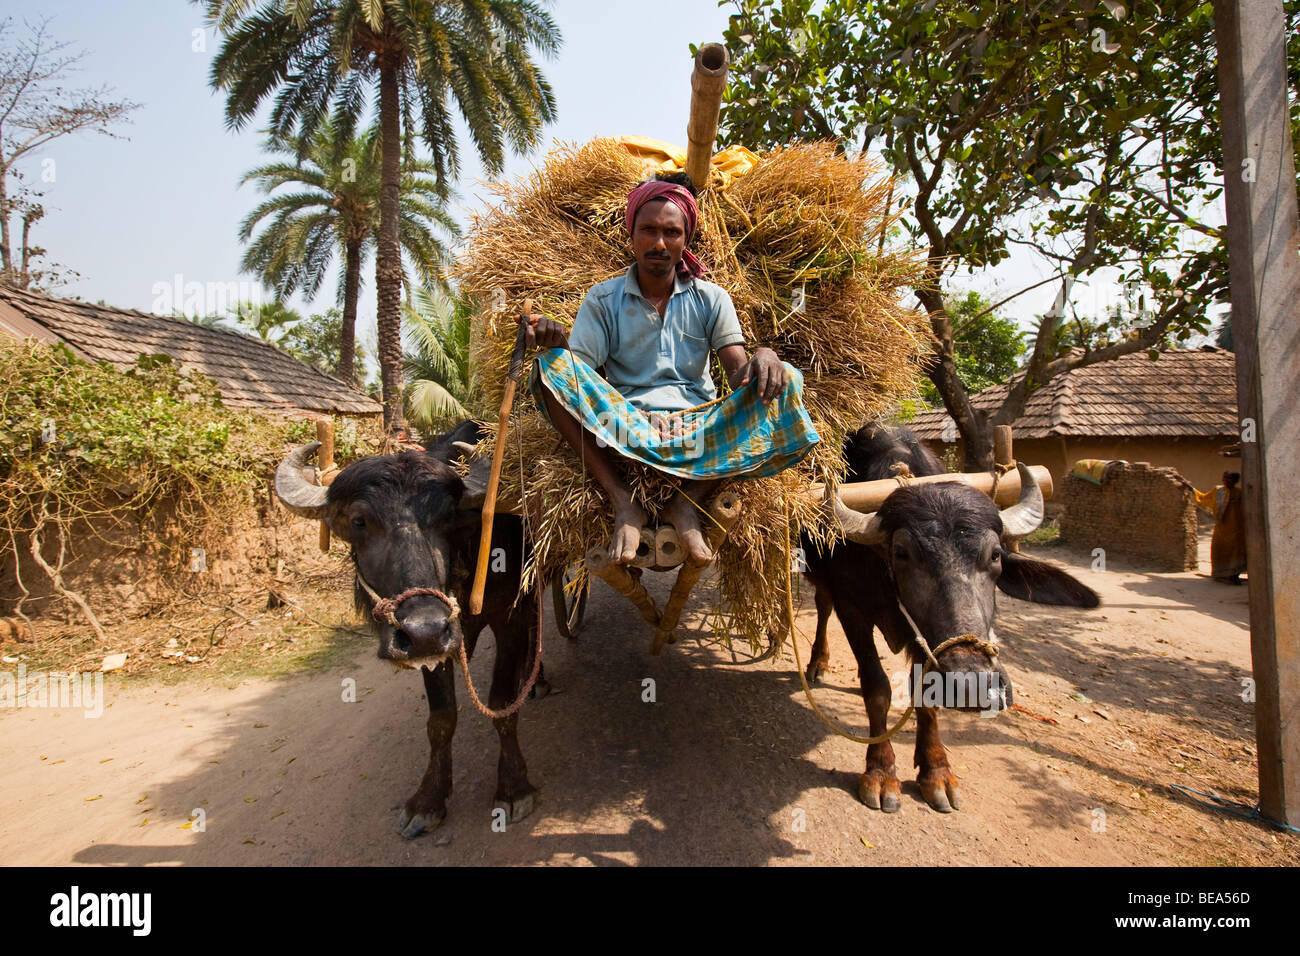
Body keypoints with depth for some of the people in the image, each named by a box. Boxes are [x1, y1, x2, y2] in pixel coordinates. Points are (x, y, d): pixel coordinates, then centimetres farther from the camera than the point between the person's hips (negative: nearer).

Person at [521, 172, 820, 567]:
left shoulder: (710, 299, 12)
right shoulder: (603, 299, 10)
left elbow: (740, 375, 2)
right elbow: (578, 369, -1)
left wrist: (763, 357, -23)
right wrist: (556, 342, -24)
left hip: (697, 426, 1)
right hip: (624, 425, -1)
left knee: (784, 384, -22)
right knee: (551, 367, -25)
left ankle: (687, 503, -24)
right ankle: (623, 503, -27)